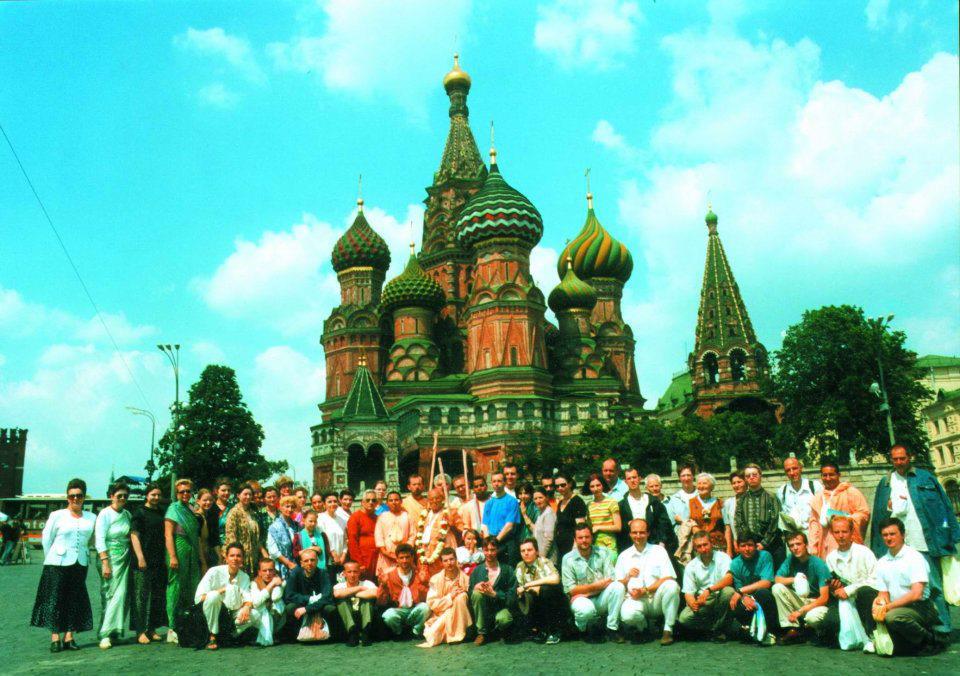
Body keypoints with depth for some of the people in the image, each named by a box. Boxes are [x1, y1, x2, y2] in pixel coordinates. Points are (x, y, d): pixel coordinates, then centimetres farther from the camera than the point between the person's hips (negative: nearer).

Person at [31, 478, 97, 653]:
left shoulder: (91, 518, 7)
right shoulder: (57, 516, -1)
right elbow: (46, 540, 2)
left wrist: (82, 554, 6)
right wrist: (52, 560, 2)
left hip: (80, 564, 3)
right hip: (58, 565, -3)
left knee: (75, 601, 4)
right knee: (55, 600, -2)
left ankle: (69, 637, 10)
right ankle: (55, 638, 3)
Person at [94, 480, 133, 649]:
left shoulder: (127, 514, 12)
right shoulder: (105, 514, -5)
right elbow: (100, 540, -11)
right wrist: (105, 564, -18)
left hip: (124, 559, 5)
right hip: (110, 557, -5)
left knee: (121, 595, 0)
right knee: (111, 595, -8)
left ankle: (114, 630, 7)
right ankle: (106, 634, -5)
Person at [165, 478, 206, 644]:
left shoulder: (192, 511, 17)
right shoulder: (173, 509, -2)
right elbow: (168, 535, -8)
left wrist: (202, 560, 18)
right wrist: (172, 557, -17)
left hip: (193, 554, 7)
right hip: (179, 551, -7)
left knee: (191, 590, 8)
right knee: (176, 588, -5)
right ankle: (173, 629, -1)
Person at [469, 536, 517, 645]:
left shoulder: (507, 570, -1)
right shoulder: (477, 571, 6)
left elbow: (512, 596, -9)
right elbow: (470, 594, 2)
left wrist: (494, 594, -22)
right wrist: (475, 588, -19)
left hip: (501, 608, -2)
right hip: (483, 611, 2)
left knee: (503, 619, -35)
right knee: (477, 593, -26)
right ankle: (482, 633, -11)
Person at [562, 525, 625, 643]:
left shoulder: (603, 552, 2)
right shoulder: (568, 559, -3)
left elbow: (611, 580, -5)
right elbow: (570, 590, -7)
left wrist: (588, 592, -16)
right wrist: (596, 586, -13)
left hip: (602, 598, 3)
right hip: (581, 598, -2)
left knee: (618, 586, -26)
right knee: (586, 609, -36)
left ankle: (612, 629, -14)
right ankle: (588, 630, 1)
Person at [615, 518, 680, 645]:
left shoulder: (659, 551, 9)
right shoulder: (623, 556, 14)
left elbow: (668, 578, -4)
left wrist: (645, 590, -12)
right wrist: (628, 577, -9)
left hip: (657, 598, 0)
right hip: (635, 599, 1)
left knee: (672, 586, -32)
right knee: (627, 615, -34)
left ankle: (668, 630, -17)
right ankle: (643, 627, 3)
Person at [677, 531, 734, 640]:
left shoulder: (722, 557, -5)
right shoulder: (691, 566, 3)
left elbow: (729, 578, -21)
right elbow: (688, 593, -1)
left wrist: (709, 590, -34)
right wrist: (693, 603, -25)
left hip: (720, 598, -1)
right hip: (702, 602, 2)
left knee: (728, 591, -35)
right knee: (684, 618, -25)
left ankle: (719, 630, -15)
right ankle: (715, 627, -1)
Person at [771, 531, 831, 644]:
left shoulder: (818, 564, -17)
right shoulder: (791, 559, -3)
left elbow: (824, 598, -20)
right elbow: (777, 579, -4)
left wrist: (800, 611, -25)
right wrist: (794, 579, -23)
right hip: (798, 599, 5)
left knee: (812, 617, -38)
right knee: (777, 588, -20)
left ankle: (808, 630, 1)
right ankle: (793, 629, -15)